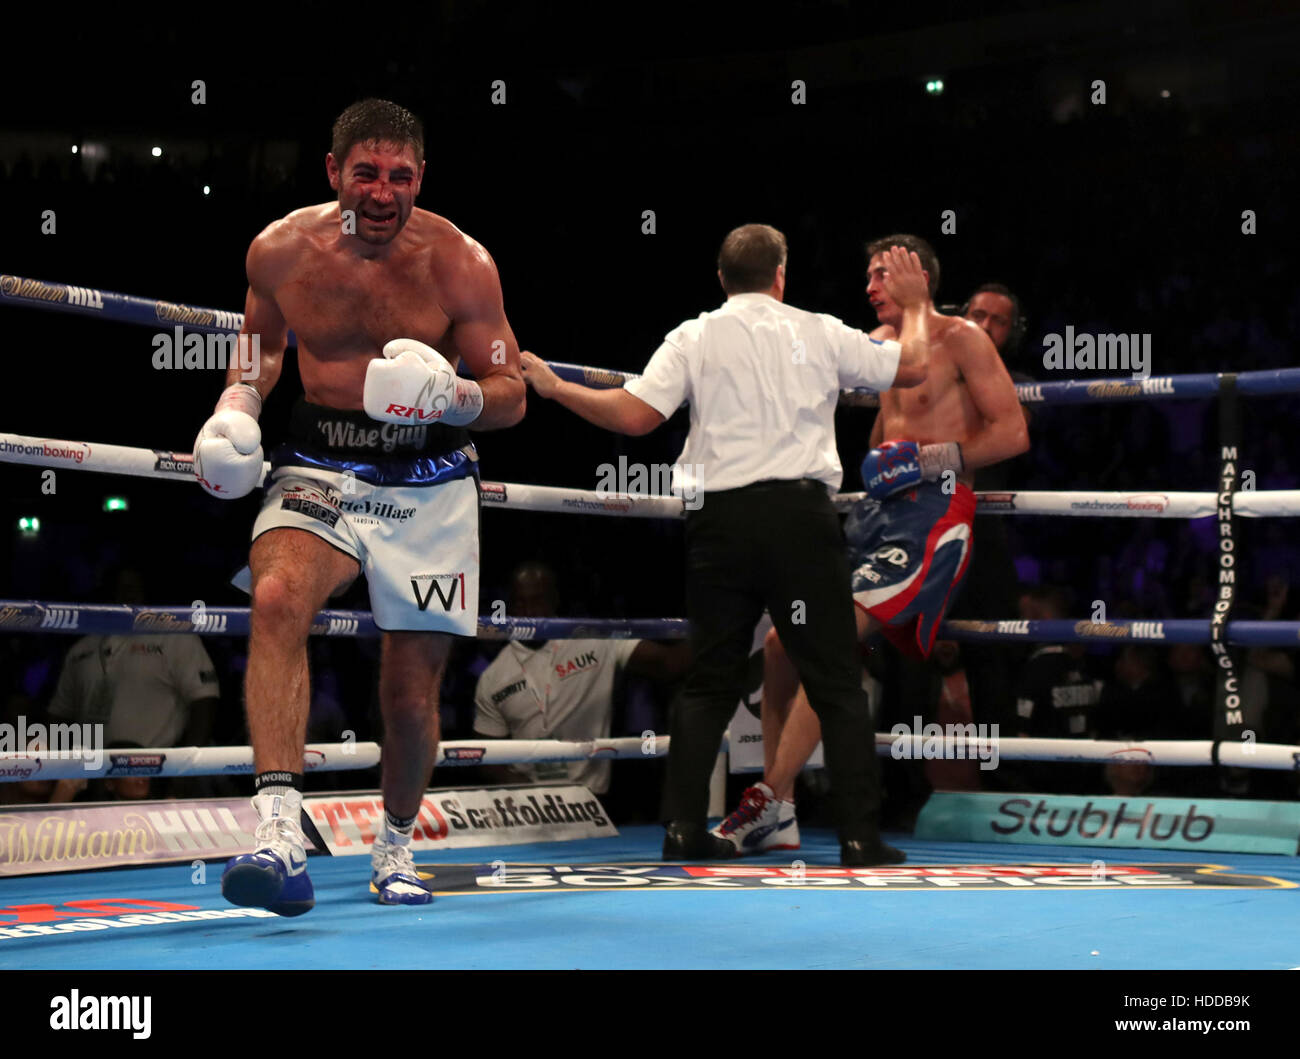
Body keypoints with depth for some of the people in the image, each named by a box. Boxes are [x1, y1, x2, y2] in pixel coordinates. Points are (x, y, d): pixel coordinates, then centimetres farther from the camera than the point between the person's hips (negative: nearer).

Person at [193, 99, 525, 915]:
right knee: (277, 597, -32)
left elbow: (512, 394, -6)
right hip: (321, 470, 1)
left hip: (429, 486, 0)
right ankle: (281, 833, -38)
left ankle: (396, 844, 35)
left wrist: (455, 398, -27)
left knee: (412, 692, 6)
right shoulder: (280, 251, -4)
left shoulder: (460, 264, -10)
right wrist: (239, 402, -3)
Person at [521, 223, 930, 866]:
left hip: (723, 518, 1)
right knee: (836, 681, 4)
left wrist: (554, 388, 7)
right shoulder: (818, 333, 7)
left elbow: (635, 415, -5)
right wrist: (914, 304, 33)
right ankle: (861, 836, 2)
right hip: (801, 513, -1)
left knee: (709, 680, 12)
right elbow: (912, 367, 15)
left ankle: (683, 827, 8)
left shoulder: (694, 338, 5)